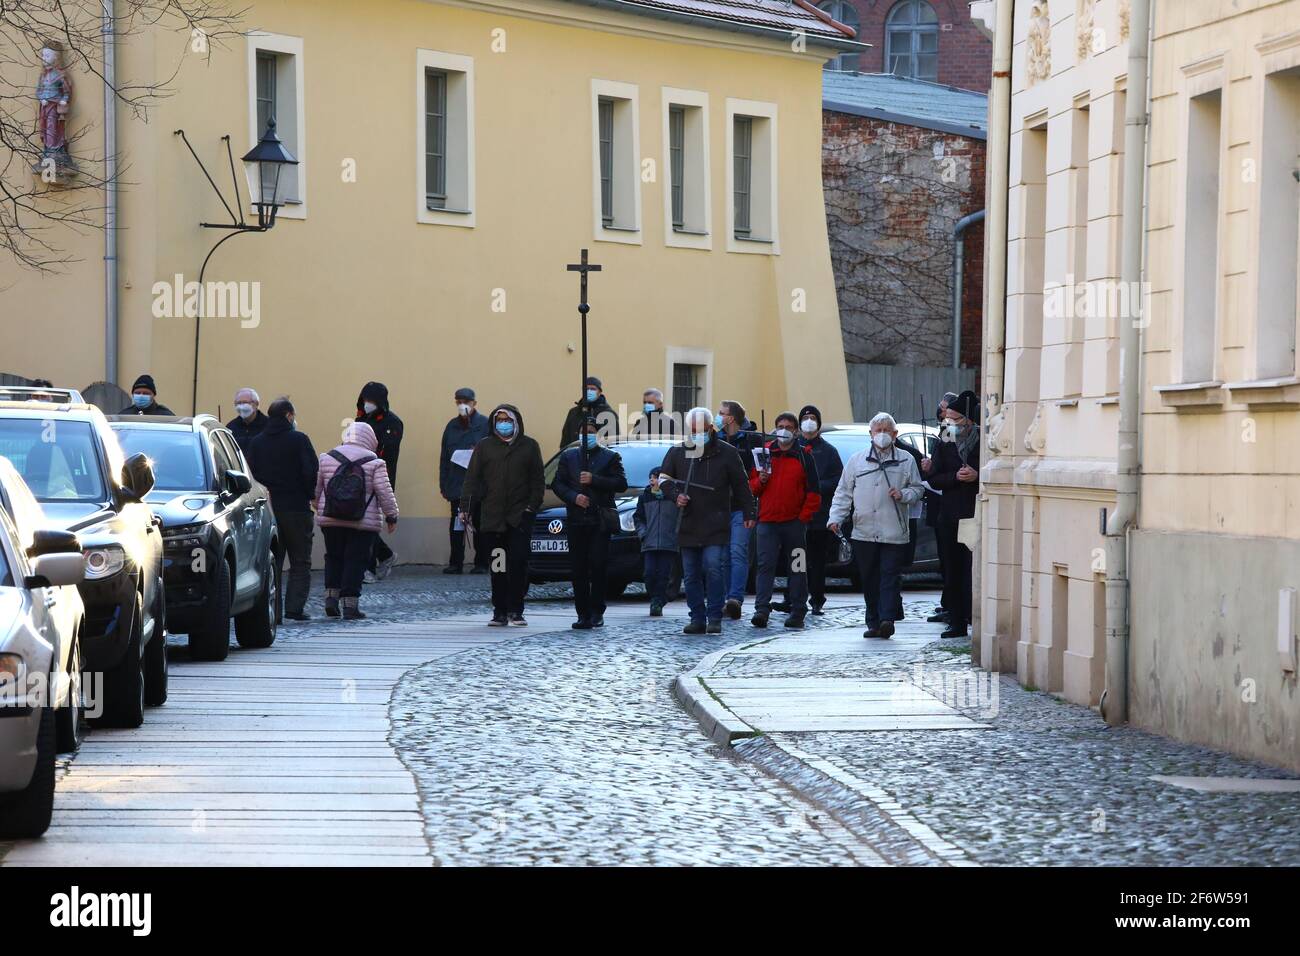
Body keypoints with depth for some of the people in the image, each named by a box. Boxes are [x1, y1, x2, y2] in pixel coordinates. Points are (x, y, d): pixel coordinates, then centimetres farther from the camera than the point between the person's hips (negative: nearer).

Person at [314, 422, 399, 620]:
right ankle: (350, 605, -2)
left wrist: (319, 509, 23)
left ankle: (331, 596, 6)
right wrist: (391, 516, 4)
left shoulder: (327, 458, 4)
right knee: (356, 560, 1)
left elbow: (316, 487, 9)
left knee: (334, 557, 17)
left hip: (330, 520, 3)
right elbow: (384, 492, -6)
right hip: (364, 523, -3)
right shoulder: (374, 462, -4)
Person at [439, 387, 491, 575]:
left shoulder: (485, 424, -2)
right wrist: (444, 485, 8)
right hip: (457, 485, 4)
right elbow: (444, 458, 12)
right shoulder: (452, 426, 12)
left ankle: (481, 563, 8)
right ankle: (455, 563, 6)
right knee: (456, 524, 2)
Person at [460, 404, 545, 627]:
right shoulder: (484, 447, 10)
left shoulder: (529, 447, 9)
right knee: (498, 567, 2)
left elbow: (538, 481, 10)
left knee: (518, 562, -9)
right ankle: (500, 612, 8)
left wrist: (532, 506, -2)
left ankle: (515, 610, -3)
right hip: (492, 517, 1)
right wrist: (465, 508, -2)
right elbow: (472, 480, 8)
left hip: (520, 516, -1)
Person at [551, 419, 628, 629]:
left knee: (598, 565, -9)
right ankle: (583, 614, 2)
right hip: (576, 521, 2)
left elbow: (621, 484, -3)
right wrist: (574, 497, -9)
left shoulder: (610, 457, 9)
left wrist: (594, 480, -12)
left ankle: (597, 612, 0)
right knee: (578, 569, -1)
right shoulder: (568, 456, 16)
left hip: (600, 522, -2)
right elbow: (557, 484, 9)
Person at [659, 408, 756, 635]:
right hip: (688, 525, 3)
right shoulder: (677, 452, 8)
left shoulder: (726, 453, 3)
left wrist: (749, 513, 5)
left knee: (713, 568, -15)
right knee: (691, 575, 5)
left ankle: (714, 618, -8)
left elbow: (741, 484, 8)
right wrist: (675, 495, -4)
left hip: (716, 525, -3)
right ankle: (697, 619, 13)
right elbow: (664, 478, 15)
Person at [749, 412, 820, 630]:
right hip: (768, 520, 1)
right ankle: (762, 609, -12)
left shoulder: (804, 455, 5)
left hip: (794, 521, -1)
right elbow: (752, 486, 14)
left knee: (798, 567, 4)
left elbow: (813, 491, 3)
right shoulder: (765, 452, 11)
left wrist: (804, 516, -5)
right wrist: (760, 480, -7)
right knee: (766, 565, -7)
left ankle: (798, 612, 9)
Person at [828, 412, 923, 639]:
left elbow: (917, 489, 10)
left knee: (889, 577, -10)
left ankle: (886, 619, -18)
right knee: (869, 580, 5)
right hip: (864, 532, 2)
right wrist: (836, 517, -1)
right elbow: (844, 492, 11)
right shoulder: (857, 460, 11)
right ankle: (874, 623, 11)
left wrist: (903, 495, -11)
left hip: (893, 533, -2)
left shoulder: (906, 461, 8)